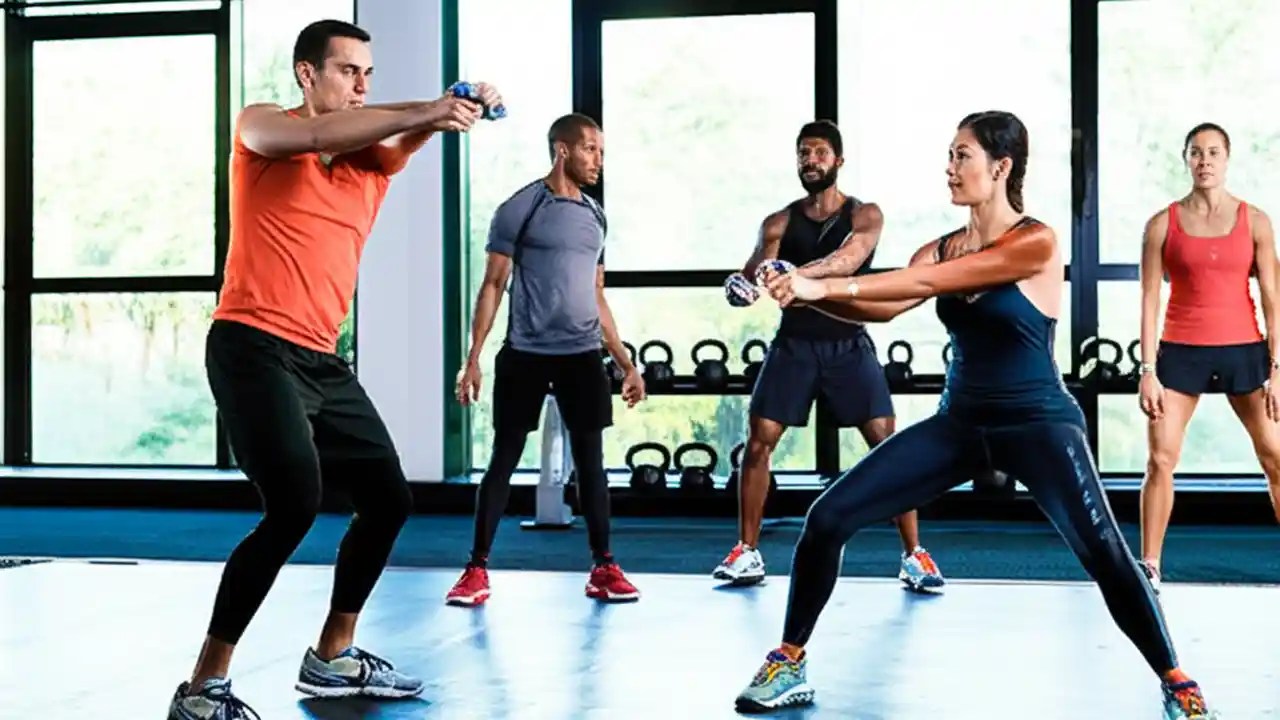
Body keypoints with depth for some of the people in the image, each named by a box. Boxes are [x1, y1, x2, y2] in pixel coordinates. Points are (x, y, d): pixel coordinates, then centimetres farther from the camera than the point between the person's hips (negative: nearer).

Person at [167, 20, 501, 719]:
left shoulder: (371, 157, 13)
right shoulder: (260, 127, -1)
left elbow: (403, 142, -9)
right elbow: (318, 135, -23)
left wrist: (450, 113, -31)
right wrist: (422, 110, -31)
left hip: (323, 361, 8)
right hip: (254, 347, -8)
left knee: (388, 499, 13)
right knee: (296, 505, -22)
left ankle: (331, 659, 29)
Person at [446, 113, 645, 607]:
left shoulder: (595, 216, 13)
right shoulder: (519, 209, -3)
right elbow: (492, 286, -3)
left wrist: (626, 363, 17)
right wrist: (473, 358, -9)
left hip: (583, 356, 5)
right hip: (525, 354, -4)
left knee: (590, 462, 6)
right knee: (503, 460, 0)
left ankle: (603, 569, 12)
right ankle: (477, 570, 8)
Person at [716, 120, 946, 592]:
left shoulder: (865, 216, -3)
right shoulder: (780, 222, 5)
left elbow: (848, 260, -23)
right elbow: (758, 267, -7)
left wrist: (798, 273, -42)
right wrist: (745, 283, -33)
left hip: (848, 345, -2)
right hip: (794, 343, 2)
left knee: (889, 446, -8)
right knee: (758, 443, -4)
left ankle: (913, 556, 1)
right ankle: (747, 553, 9)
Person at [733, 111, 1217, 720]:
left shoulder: (1036, 243, -16)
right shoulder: (942, 248, 4)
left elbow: (928, 283, -25)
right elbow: (884, 307, -10)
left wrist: (824, 285, -29)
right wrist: (808, 293, -26)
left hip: (1037, 424, -5)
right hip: (959, 424, 5)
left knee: (1104, 554, -21)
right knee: (827, 519, -4)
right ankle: (788, 665, 10)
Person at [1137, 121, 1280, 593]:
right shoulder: (1162, 224, 1)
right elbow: (1150, 300, 0)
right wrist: (1148, 370, -6)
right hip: (1181, 352, -1)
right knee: (1160, 460, -4)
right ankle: (1149, 569, 6)